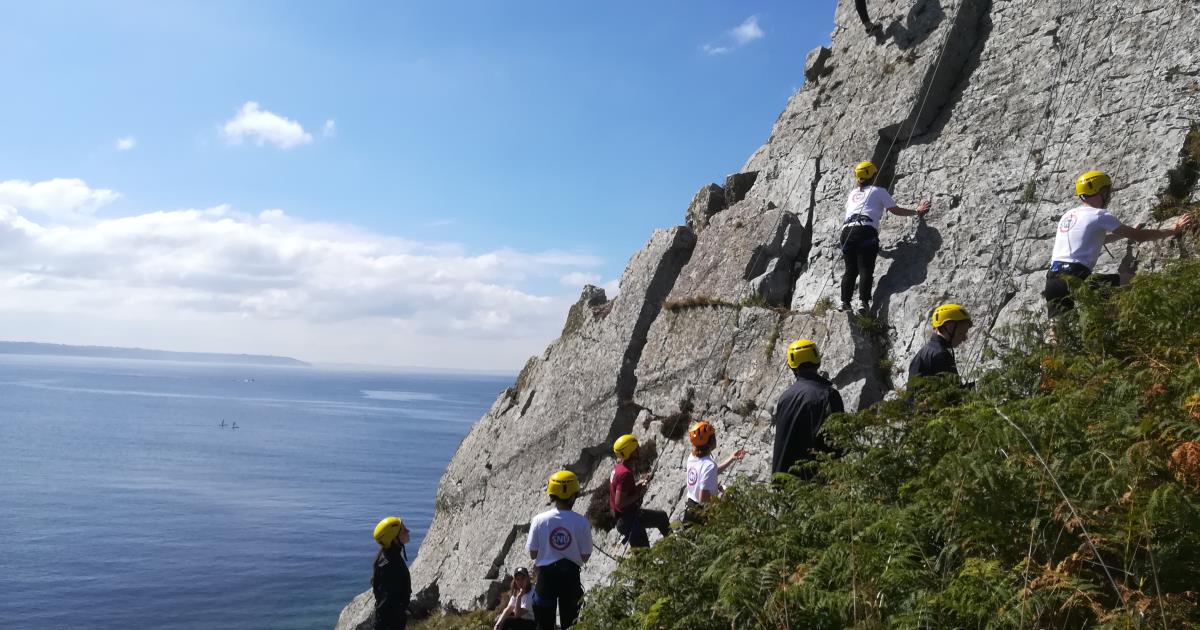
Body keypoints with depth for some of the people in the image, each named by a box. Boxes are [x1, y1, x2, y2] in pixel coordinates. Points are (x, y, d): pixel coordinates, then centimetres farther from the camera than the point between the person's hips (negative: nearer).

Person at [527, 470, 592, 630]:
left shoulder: (539, 520, -13)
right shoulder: (581, 522, -13)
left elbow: (533, 554, -6)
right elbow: (585, 556, -6)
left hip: (546, 575, 0)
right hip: (571, 576, 0)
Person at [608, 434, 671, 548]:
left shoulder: (621, 466, 0)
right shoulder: (625, 474, -30)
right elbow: (619, 502, -30)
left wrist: (639, 485, 1)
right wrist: (639, 494, -20)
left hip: (633, 512, 10)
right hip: (628, 520, -10)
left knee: (662, 516, 26)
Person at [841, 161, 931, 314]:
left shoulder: (852, 193, 28)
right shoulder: (878, 191, 14)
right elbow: (896, 210, 17)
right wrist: (916, 211, 31)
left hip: (847, 231, 5)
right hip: (865, 231, -4)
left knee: (850, 270, 4)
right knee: (865, 269, -11)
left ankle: (845, 302, -10)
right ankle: (864, 302, -24)